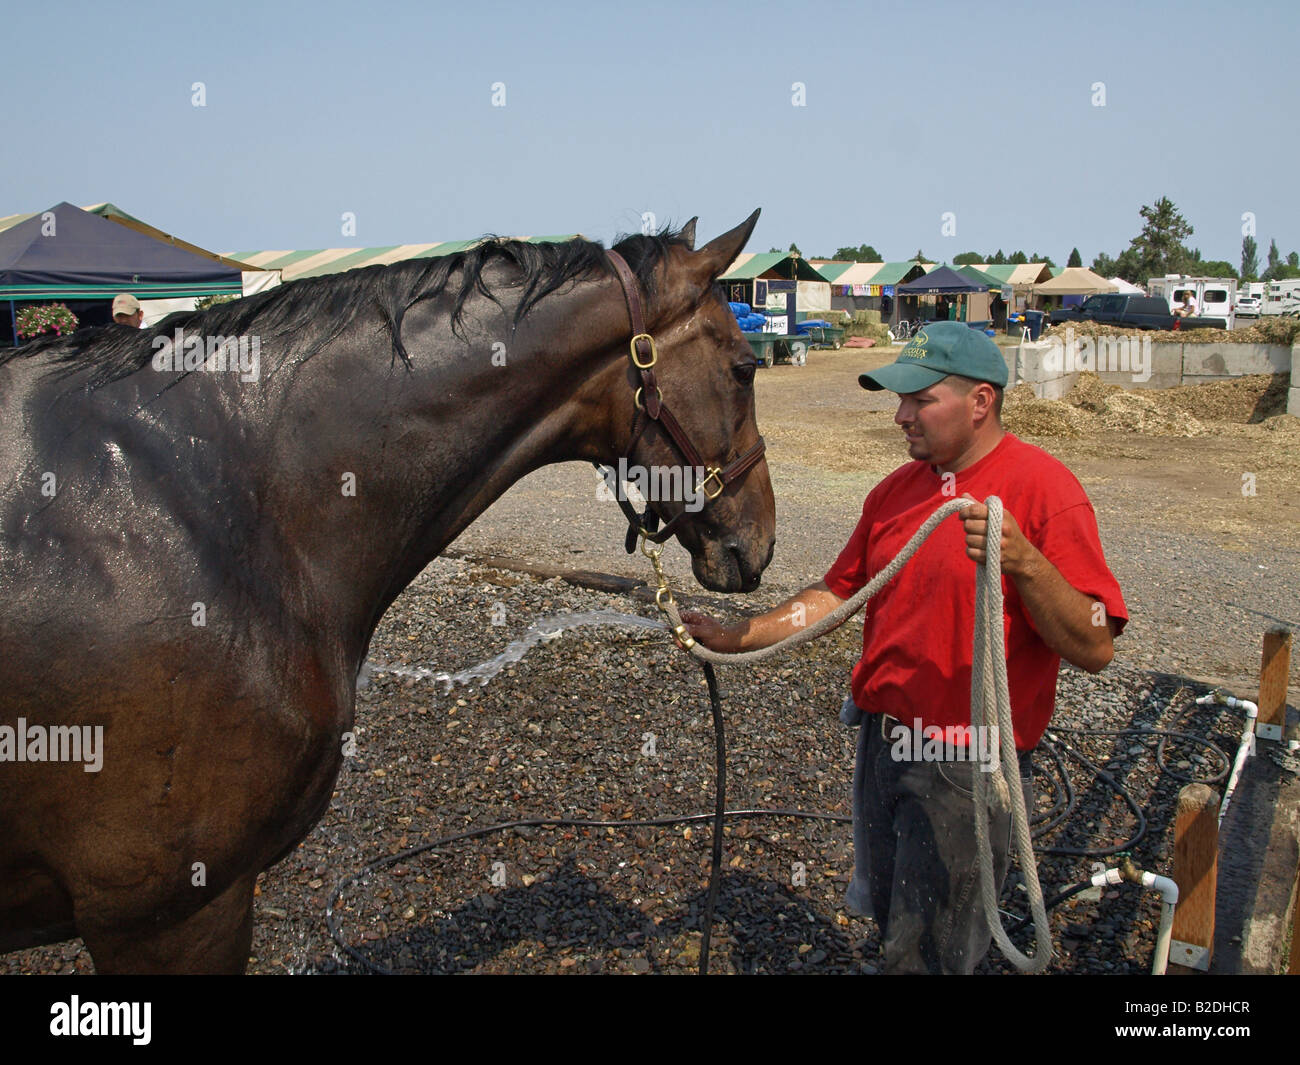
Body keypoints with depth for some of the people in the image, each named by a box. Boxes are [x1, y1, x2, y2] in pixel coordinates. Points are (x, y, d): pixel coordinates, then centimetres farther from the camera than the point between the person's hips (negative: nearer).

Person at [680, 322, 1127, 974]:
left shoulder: (1042, 487, -16)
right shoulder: (896, 490, 6)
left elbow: (1094, 649, -21)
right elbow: (838, 592, 12)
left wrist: (1023, 561, -35)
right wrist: (740, 638, 2)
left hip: (965, 766, -7)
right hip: (882, 742, 7)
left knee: (925, 952, 5)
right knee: (892, 925, 23)